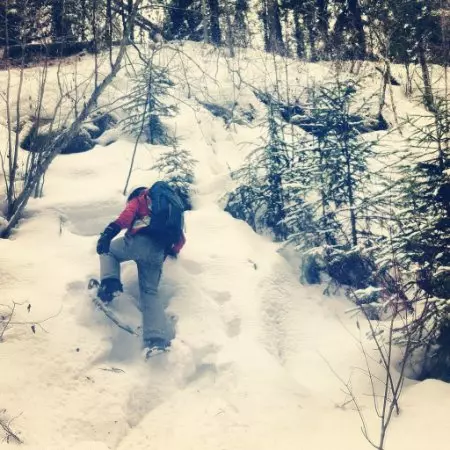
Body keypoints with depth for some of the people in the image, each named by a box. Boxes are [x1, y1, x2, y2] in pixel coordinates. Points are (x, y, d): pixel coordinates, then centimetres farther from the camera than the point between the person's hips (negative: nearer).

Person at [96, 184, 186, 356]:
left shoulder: (140, 198, 21)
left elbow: (128, 214, -2)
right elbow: (180, 239, 29)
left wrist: (110, 231, -15)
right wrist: (172, 251, 46)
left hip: (139, 241, -4)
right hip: (158, 253, 4)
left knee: (107, 250, 26)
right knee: (149, 293, 11)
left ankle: (110, 283, -4)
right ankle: (157, 340, -10)